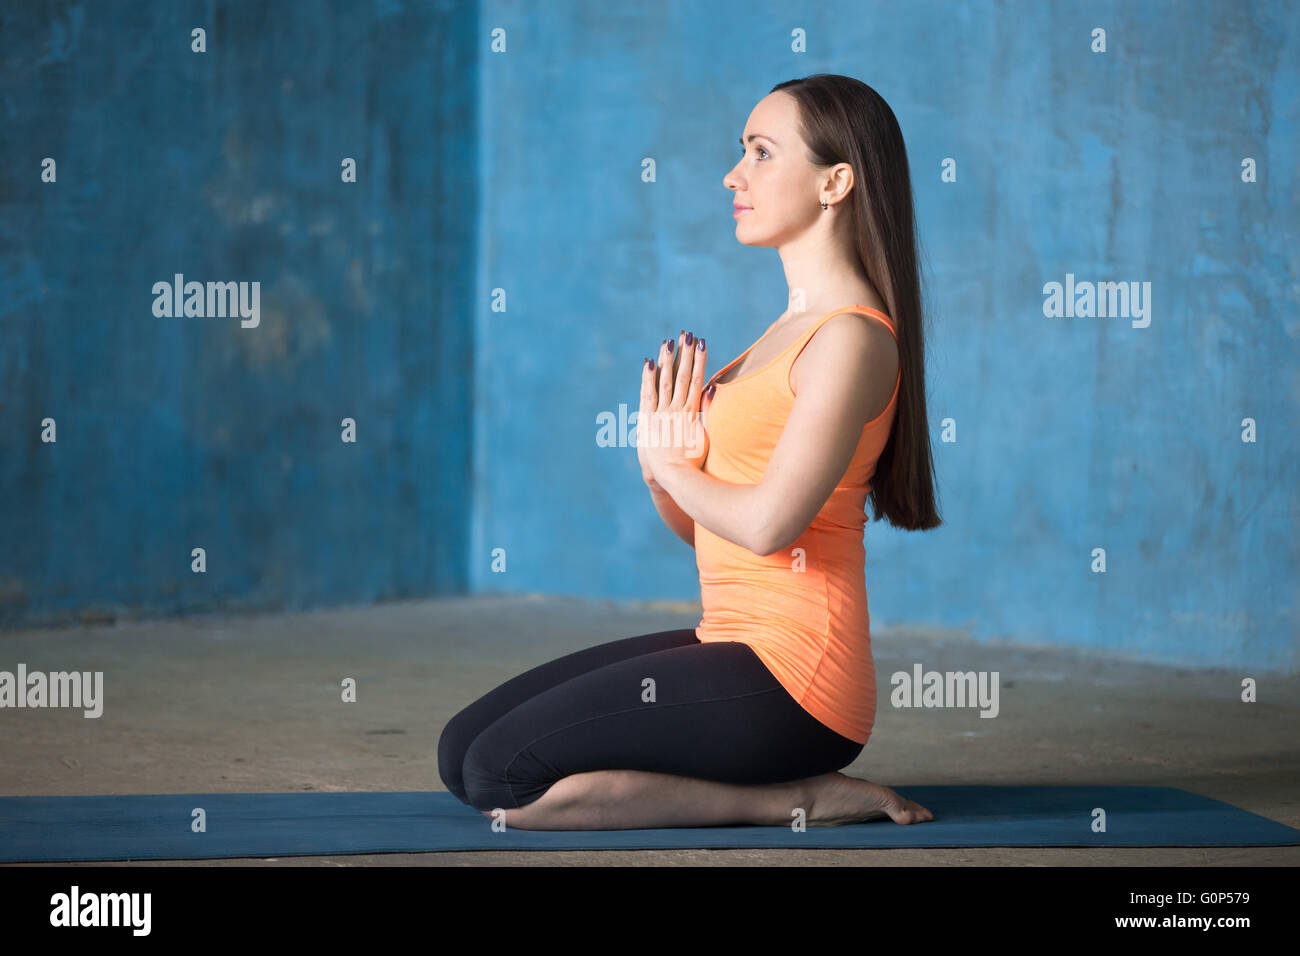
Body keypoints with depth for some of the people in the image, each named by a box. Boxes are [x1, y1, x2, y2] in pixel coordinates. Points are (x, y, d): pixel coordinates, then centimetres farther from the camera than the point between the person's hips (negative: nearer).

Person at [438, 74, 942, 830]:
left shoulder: (851, 338, -14)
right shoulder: (798, 327, 17)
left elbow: (766, 523, -24)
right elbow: (702, 526, 17)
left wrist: (674, 468, -4)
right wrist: (662, 464, -5)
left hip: (790, 680, -10)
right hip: (736, 645, 10)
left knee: (500, 780, -14)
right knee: (463, 748, 8)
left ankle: (787, 800, -5)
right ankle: (782, 782, 9)